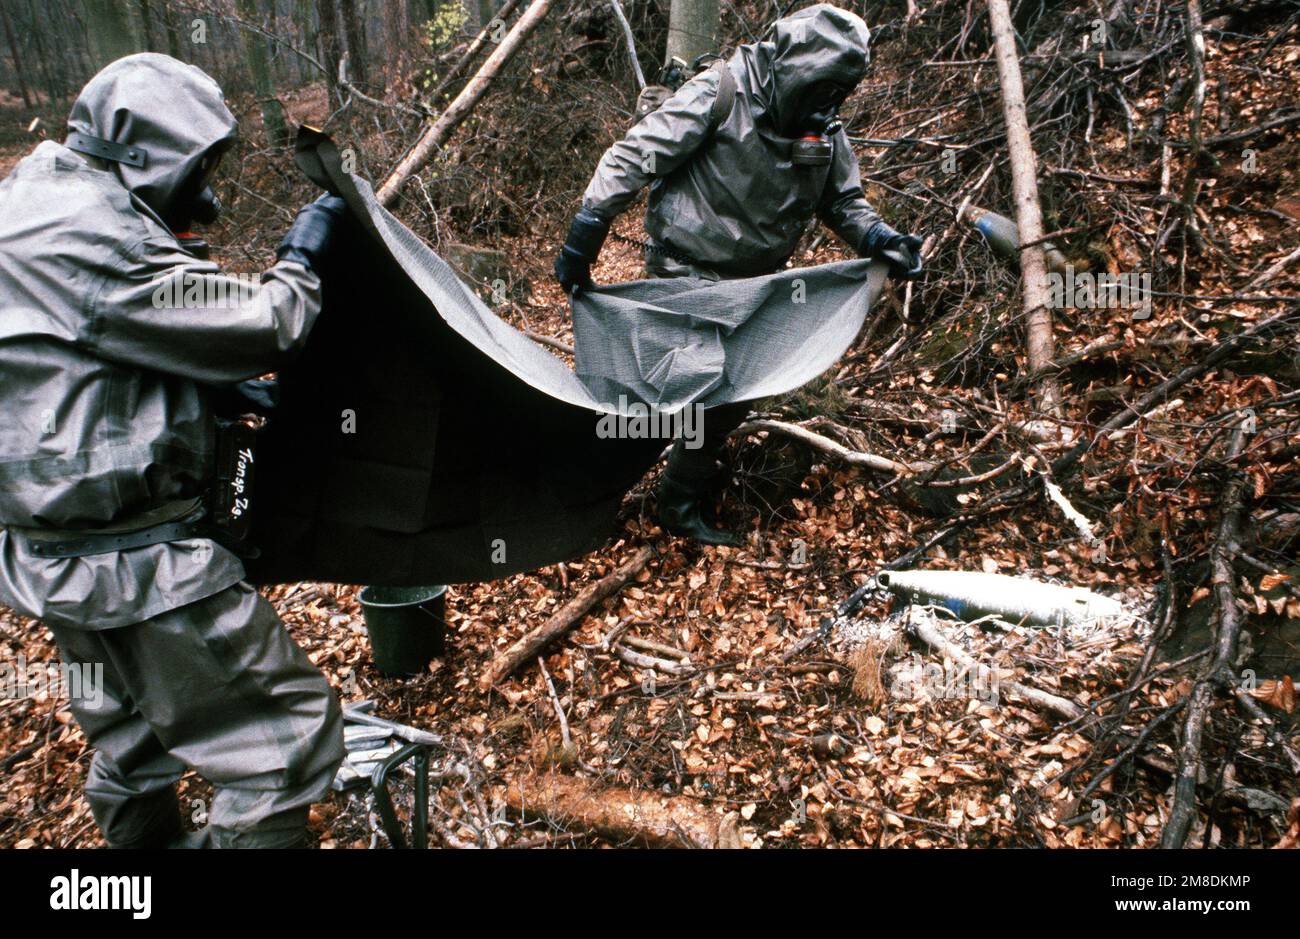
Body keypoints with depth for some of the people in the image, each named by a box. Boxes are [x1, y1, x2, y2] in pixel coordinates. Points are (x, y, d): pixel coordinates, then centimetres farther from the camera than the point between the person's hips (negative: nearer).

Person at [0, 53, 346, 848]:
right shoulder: (87, 235, -20)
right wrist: (303, 261, -2)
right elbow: (258, 328, -20)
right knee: (287, 731, -4)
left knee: (138, 723, 28)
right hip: (139, 562, -11)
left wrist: (223, 392, 10)